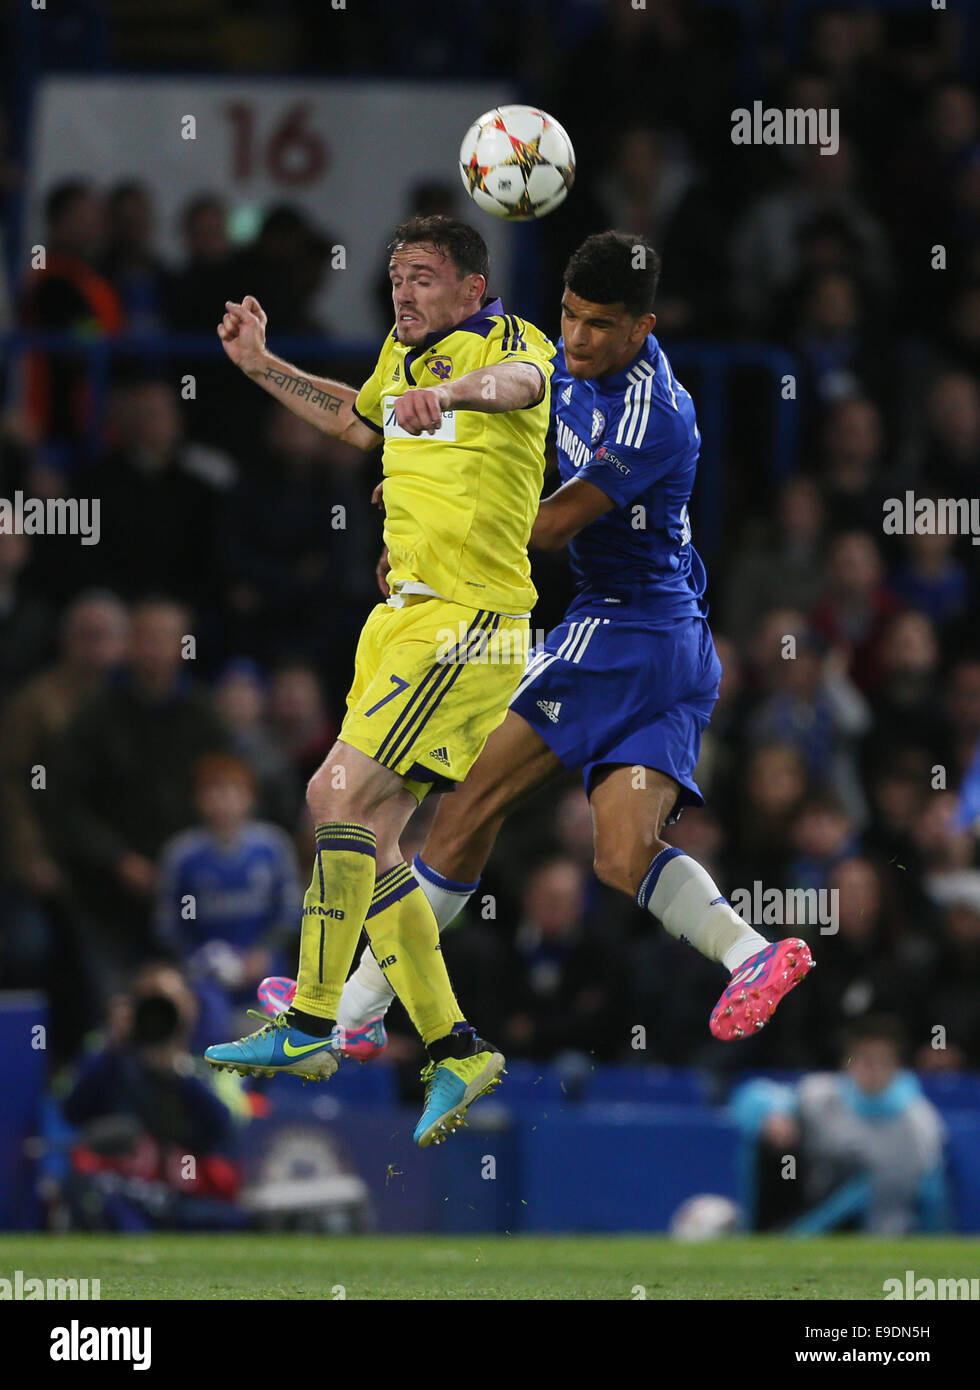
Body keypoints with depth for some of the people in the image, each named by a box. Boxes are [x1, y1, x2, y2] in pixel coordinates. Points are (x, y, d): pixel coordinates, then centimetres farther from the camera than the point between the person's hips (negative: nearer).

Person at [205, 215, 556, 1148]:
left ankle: (309, 1027, -14)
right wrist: (260, 365, 30)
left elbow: (520, 380, -37)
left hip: (471, 620, -9)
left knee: (341, 793, -19)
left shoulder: (505, 340, -10)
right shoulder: (403, 353, 16)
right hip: (401, 616, 9)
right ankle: (453, 1052, 10)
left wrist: (454, 391, -59)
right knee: (366, 838, 4)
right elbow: (357, 421, 39)